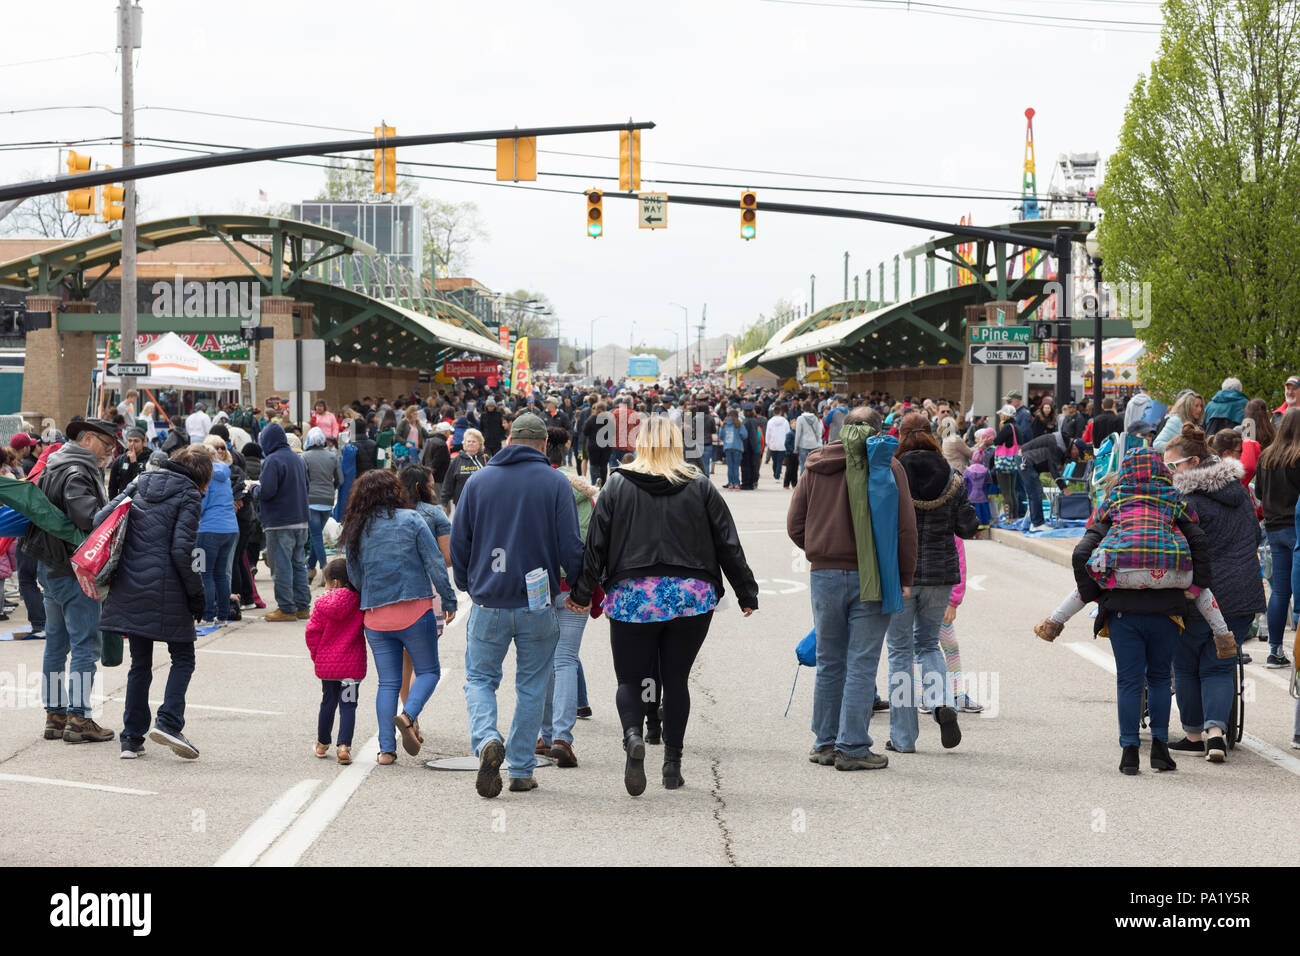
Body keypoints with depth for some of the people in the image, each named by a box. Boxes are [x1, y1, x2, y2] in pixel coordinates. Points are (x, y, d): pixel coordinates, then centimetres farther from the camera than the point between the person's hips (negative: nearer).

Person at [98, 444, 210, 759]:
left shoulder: (140, 484, 13)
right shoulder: (189, 495, -5)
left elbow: (101, 518, 9)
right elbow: (182, 549, -14)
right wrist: (197, 594, -5)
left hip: (129, 588, 5)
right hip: (166, 591, -5)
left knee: (140, 663, 13)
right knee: (183, 658, 9)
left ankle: (132, 739, 12)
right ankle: (168, 722, -9)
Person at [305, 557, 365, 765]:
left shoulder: (321, 604, -4)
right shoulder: (360, 603, -5)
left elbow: (312, 632, -2)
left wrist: (317, 655, 10)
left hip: (327, 664, 1)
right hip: (352, 665, -1)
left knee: (328, 702, 17)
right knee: (348, 705, 1)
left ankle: (322, 744, 30)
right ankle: (344, 746, -12)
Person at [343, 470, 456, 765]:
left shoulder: (354, 531, 3)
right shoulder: (411, 520, -5)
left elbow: (354, 577, 9)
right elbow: (435, 564, -5)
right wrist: (449, 600, 3)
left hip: (375, 616, 3)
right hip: (415, 609, -3)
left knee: (388, 682, 9)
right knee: (428, 671, 11)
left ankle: (386, 749, 1)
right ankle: (408, 715, -17)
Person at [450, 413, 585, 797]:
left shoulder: (479, 480, 2)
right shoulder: (555, 483, -4)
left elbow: (458, 542, 6)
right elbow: (570, 546, -6)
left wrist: (467, 585, 22)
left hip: (488, 603, 1)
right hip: (538, 605, -1)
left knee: (479, 678, 12)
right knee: (531, 686, 11)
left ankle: (486, 740, -15)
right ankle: (521, 770, 12)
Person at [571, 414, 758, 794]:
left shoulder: (618, 485, 2)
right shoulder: (700, 486, 5)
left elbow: (596, 543, 3)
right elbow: (727, 543, 6)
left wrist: (582, 593, 10)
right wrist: (747, 592, 13)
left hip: (632, 595, -1)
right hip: (691, 595, 1)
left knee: (631, 678, 5)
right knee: (676, 678, 10)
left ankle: (633, 736, -24)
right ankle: (672, 763, 9)